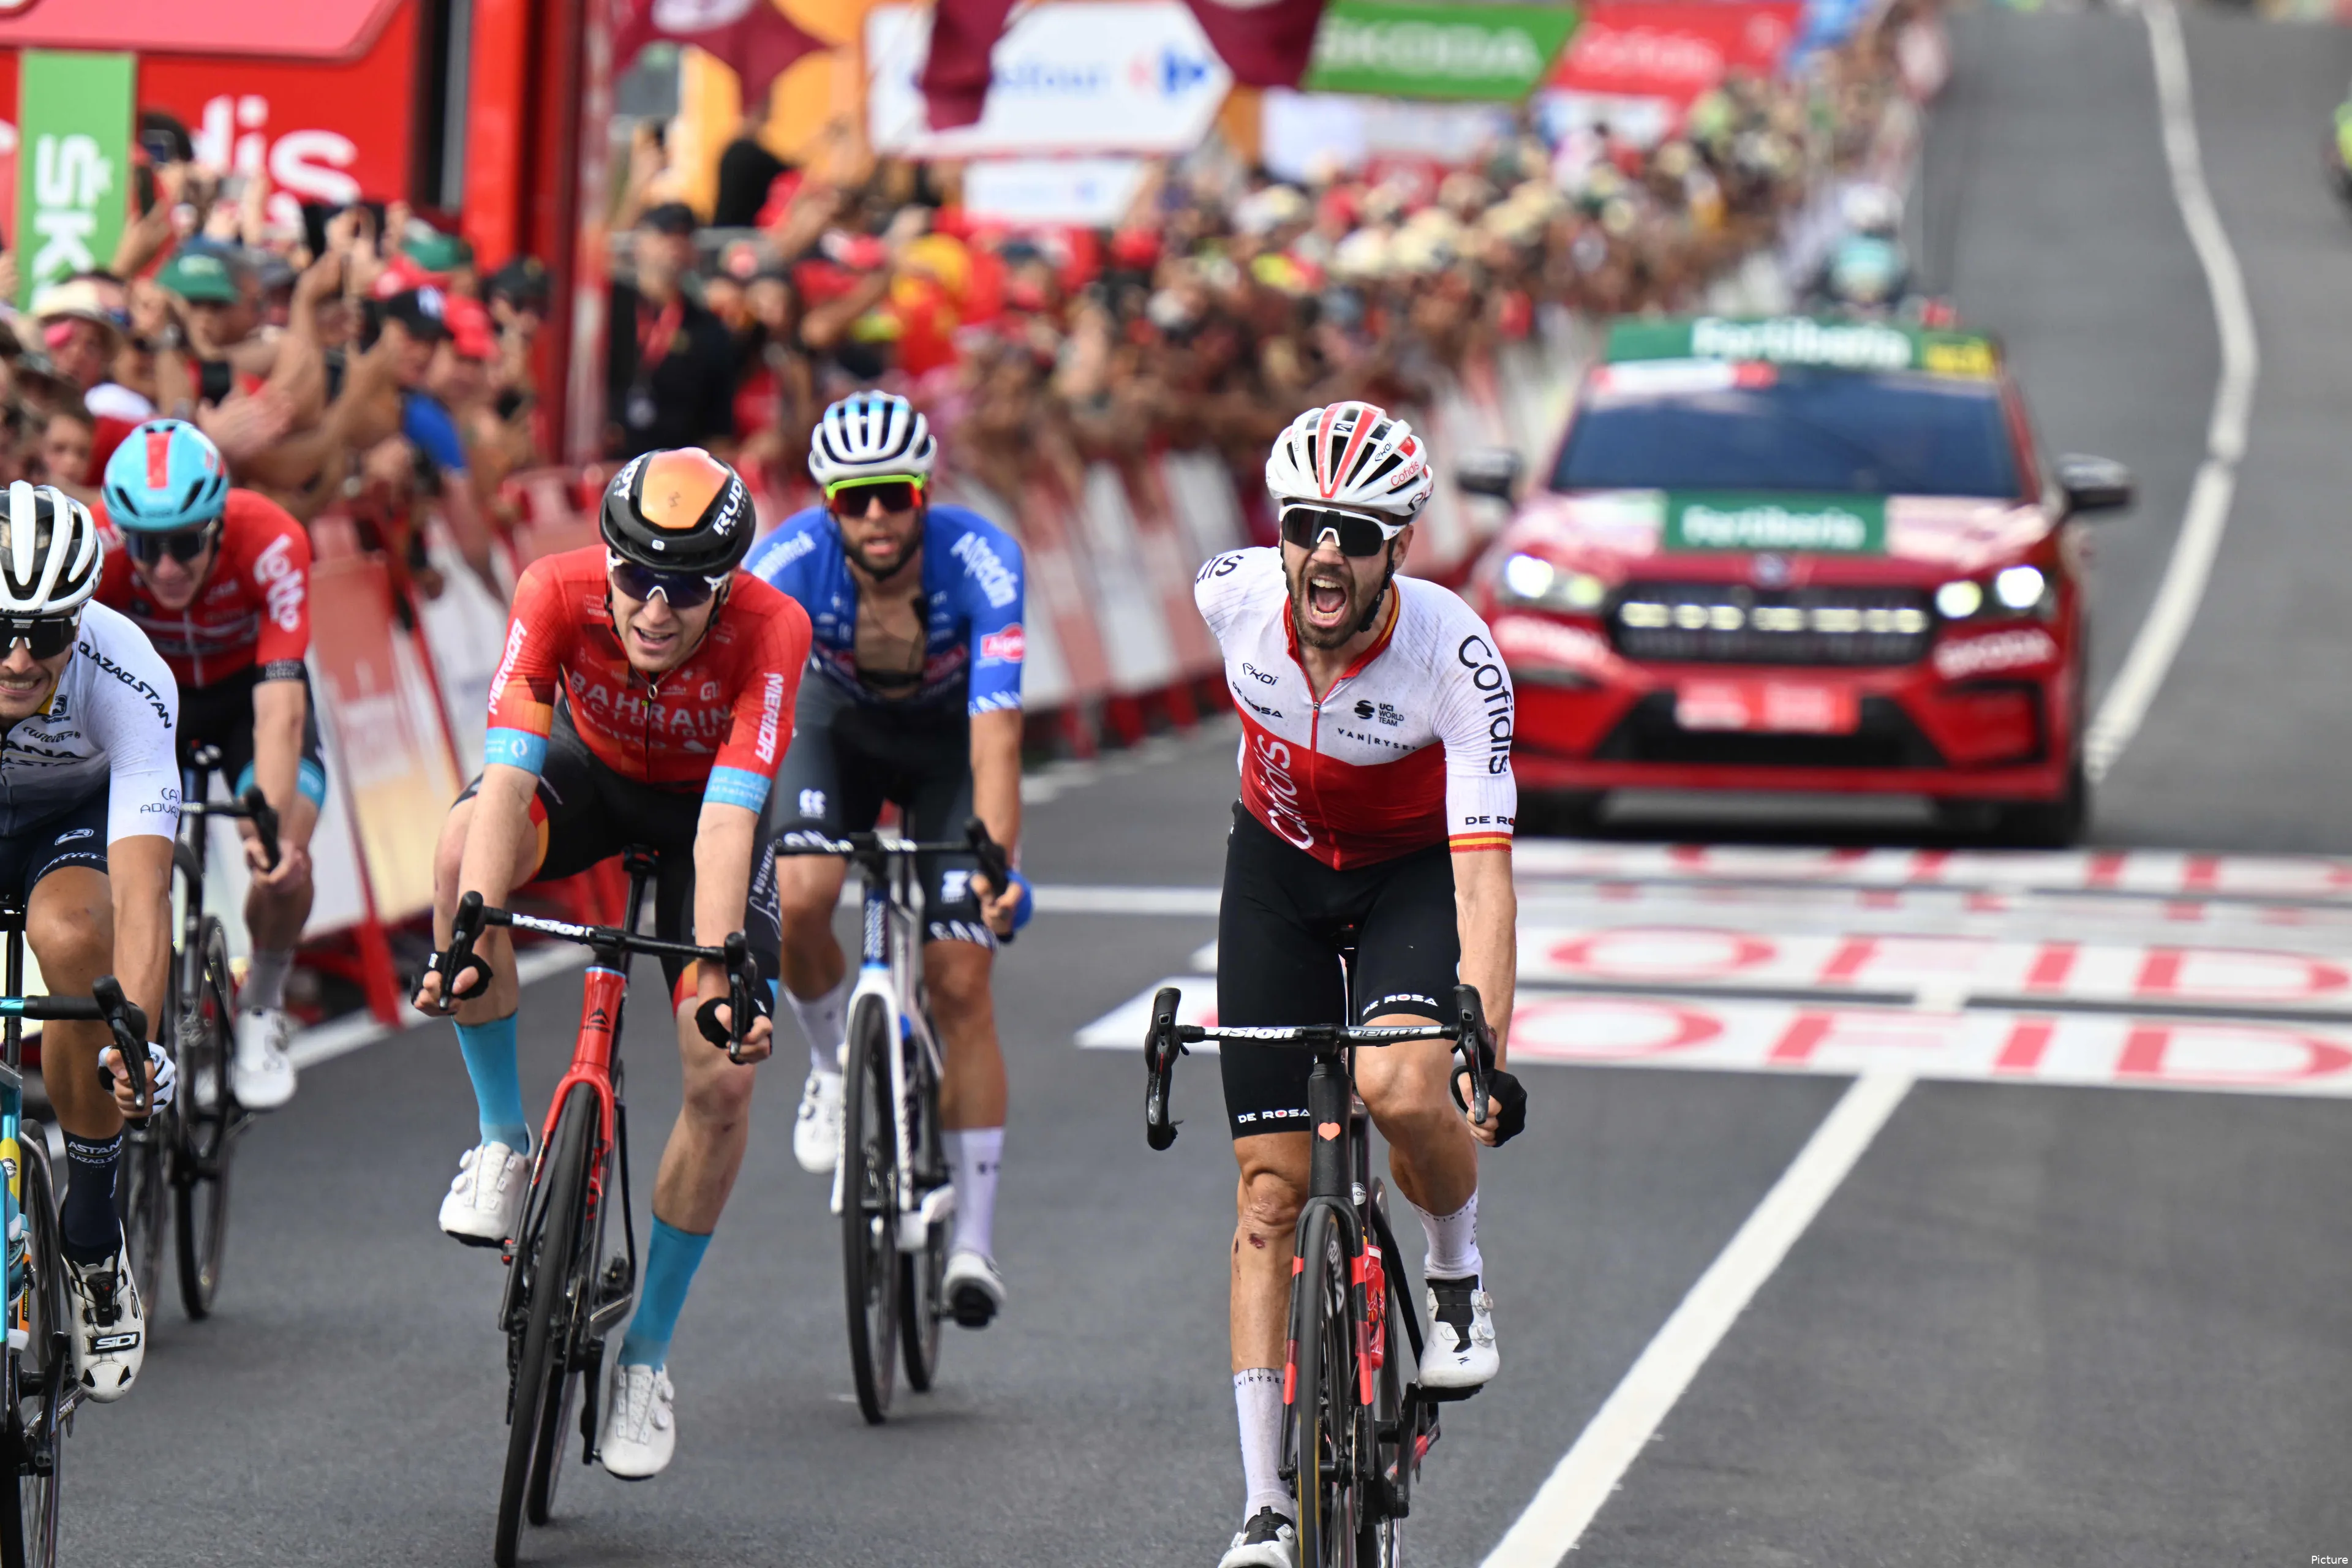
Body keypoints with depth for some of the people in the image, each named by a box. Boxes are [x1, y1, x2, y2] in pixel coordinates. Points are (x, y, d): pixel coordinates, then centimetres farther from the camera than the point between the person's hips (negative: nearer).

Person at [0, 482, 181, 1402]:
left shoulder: (129, 679, -35)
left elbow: (141, 891, -42)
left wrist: (135, 1038, -57)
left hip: (79, 812, -1)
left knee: (74, 942, -32)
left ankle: (94, 1238, -13)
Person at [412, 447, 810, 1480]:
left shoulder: (770, 631, -35)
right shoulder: (558, 594, -32)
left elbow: (727, 823, -41)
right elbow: (508, 774, -40)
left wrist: (723, 975, -54)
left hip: (702, 803, -1)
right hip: (591, 771, 1)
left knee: (725, 1080, -14)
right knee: (464, 845, -35)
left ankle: (647, 1355, 6)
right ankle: (503, 1141, -16)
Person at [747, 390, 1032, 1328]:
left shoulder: (980, 562, -35)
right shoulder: (789, 563, -32)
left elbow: (997, 733, -42)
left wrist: (998, 866, -54)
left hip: (950, 734, -1)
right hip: (840, 723, 1)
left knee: (961, 982, -10)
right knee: (796, 901, -27)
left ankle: (974, 1240, -3)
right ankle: (836, 1066, 4)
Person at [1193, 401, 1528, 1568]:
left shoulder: (1455, 656, -31)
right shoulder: (1233, 595, -23)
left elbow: (1483, 868, -34)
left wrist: (1489, 1050, -43)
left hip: (1414, 870, -2)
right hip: (1279, 868, 2)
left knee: (1404, 1089, -32)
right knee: (1270, 1183, -5)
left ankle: (1457, 1272, 2)